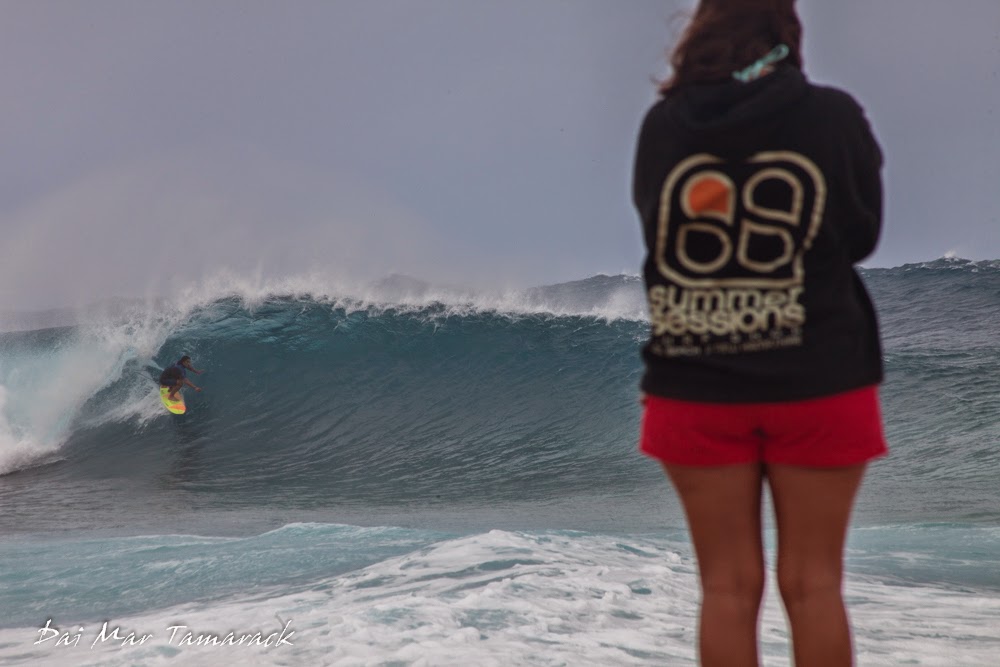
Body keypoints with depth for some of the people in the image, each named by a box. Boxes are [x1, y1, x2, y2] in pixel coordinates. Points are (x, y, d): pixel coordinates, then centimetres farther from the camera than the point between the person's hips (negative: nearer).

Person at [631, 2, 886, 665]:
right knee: (813, 583, 7)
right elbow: (862, 236, 5)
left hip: (696, 385, 1)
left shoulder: (664, 123, -3)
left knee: (729, 586, 7)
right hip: (819, 380, -1)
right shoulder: (833, 116, -7)